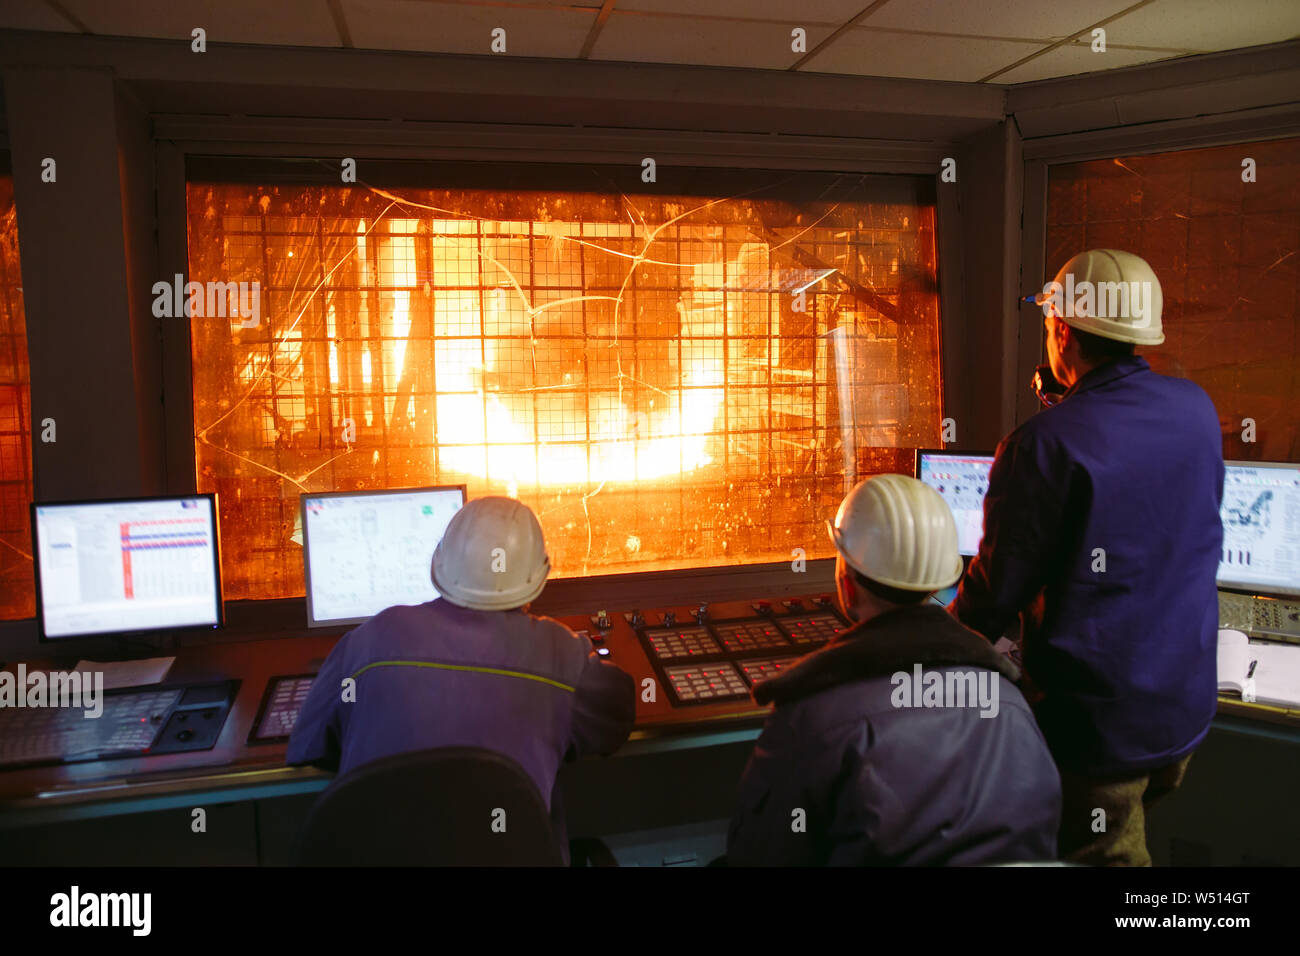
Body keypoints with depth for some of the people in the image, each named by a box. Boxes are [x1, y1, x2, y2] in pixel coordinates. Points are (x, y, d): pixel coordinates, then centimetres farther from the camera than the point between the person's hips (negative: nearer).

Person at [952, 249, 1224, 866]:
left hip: (1095, 722, -7)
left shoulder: (1044, 445, -25)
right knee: (1128, 833, 26)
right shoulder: (1196, 409, -2)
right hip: (1188, 707, 7)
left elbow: (996, 587, -19)